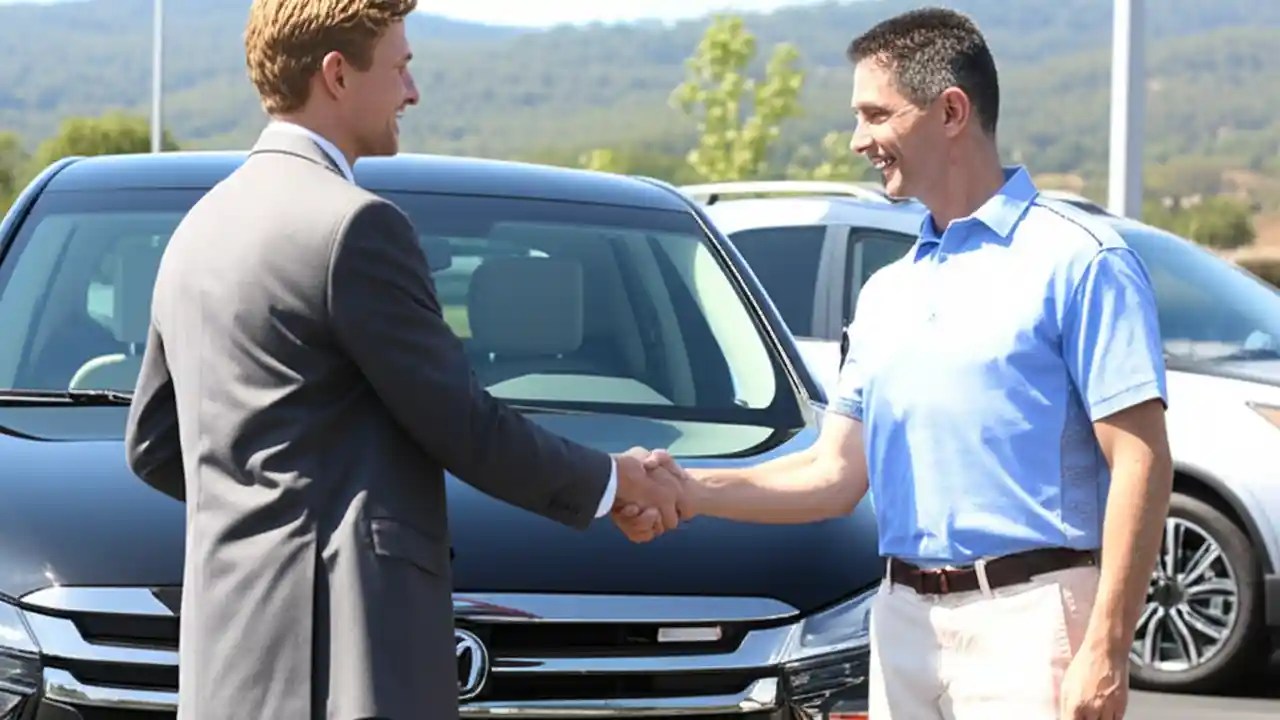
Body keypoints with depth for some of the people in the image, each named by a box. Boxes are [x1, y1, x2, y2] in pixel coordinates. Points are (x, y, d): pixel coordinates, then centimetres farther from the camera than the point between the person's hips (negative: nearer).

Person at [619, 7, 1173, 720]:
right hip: (904, 622, 7)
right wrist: (694, 491, -1)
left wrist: (1106, 651, -18)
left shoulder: (1078, 261, -5)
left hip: (1027, 618, -7)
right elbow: (837, 472, 15)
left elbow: (1140, 463, -11)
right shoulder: (887, 291, 17)